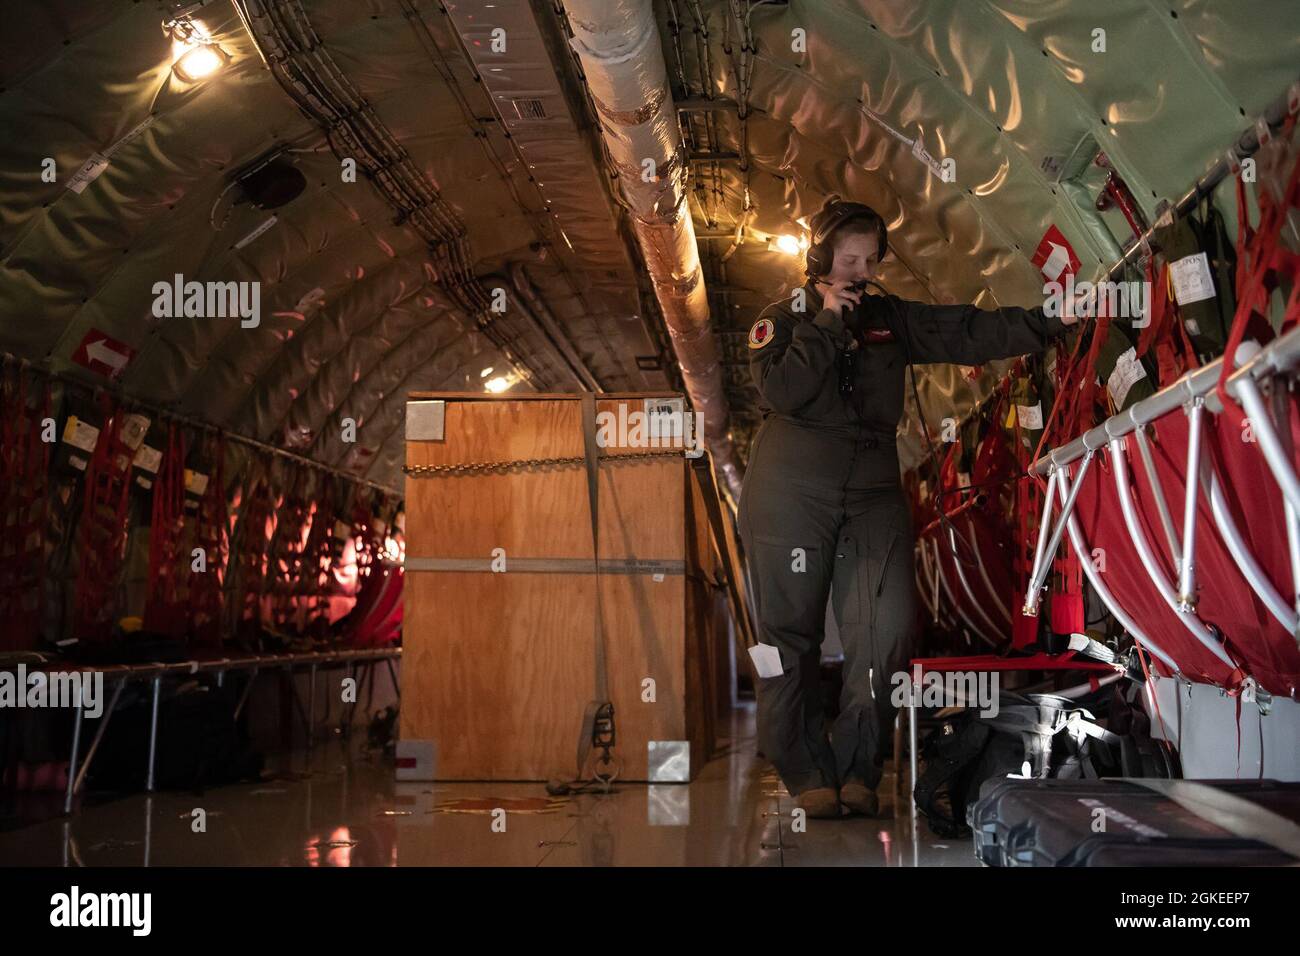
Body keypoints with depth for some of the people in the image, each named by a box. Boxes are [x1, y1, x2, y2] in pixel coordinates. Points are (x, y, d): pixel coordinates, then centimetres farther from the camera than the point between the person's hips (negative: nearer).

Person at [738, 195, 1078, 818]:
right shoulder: (780, 321, 5)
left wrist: (1048, 322, -5)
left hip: (873, 494, 3)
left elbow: (967, 334, 4)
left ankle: (857, 772, 5)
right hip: (791, 496, -3)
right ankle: (807, 776, 10)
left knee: (886, 629, -7)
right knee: (792, 634, 0)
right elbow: (783, 392, -13)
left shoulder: (889, 319, 14)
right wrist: (827, 323, -9)